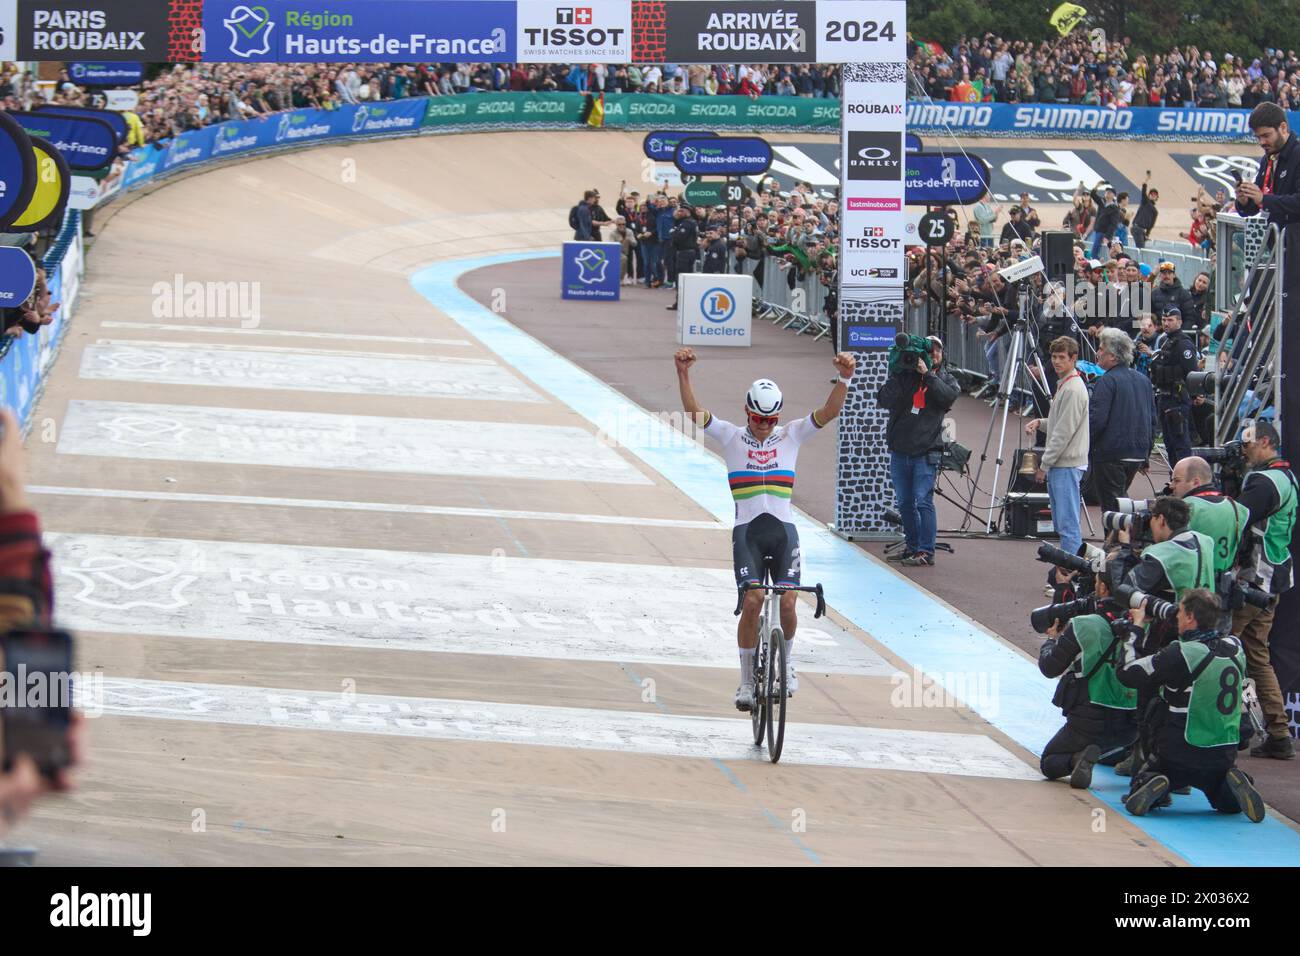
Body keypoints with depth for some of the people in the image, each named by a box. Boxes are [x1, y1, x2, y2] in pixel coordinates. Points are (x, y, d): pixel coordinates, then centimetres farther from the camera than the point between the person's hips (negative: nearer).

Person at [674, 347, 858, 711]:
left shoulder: (791, 436, 8)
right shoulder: (731, 437, 6)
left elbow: (828, 412, -3)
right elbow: (694, 411, -3)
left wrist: (844, 378, -19)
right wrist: (683, 373, -17)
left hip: (783, 530, 1)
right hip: (747, 531, -1)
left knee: (786, 602, -10)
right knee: (752, 600, -16)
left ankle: (786, 658, 20)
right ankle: (747, 679, -5)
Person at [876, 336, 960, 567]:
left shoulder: (945, 379, 8)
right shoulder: (904, 375, 8)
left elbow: (949, 395, -15)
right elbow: (883, 400, -4)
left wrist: (928, 375, -17)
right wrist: (898, 375, -14)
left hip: (926, 452, -3)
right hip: (900, 450, 3)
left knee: (923, 501, -11)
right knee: (905, 503, 10)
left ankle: (926, 552, -9)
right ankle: (912, 547, 23)